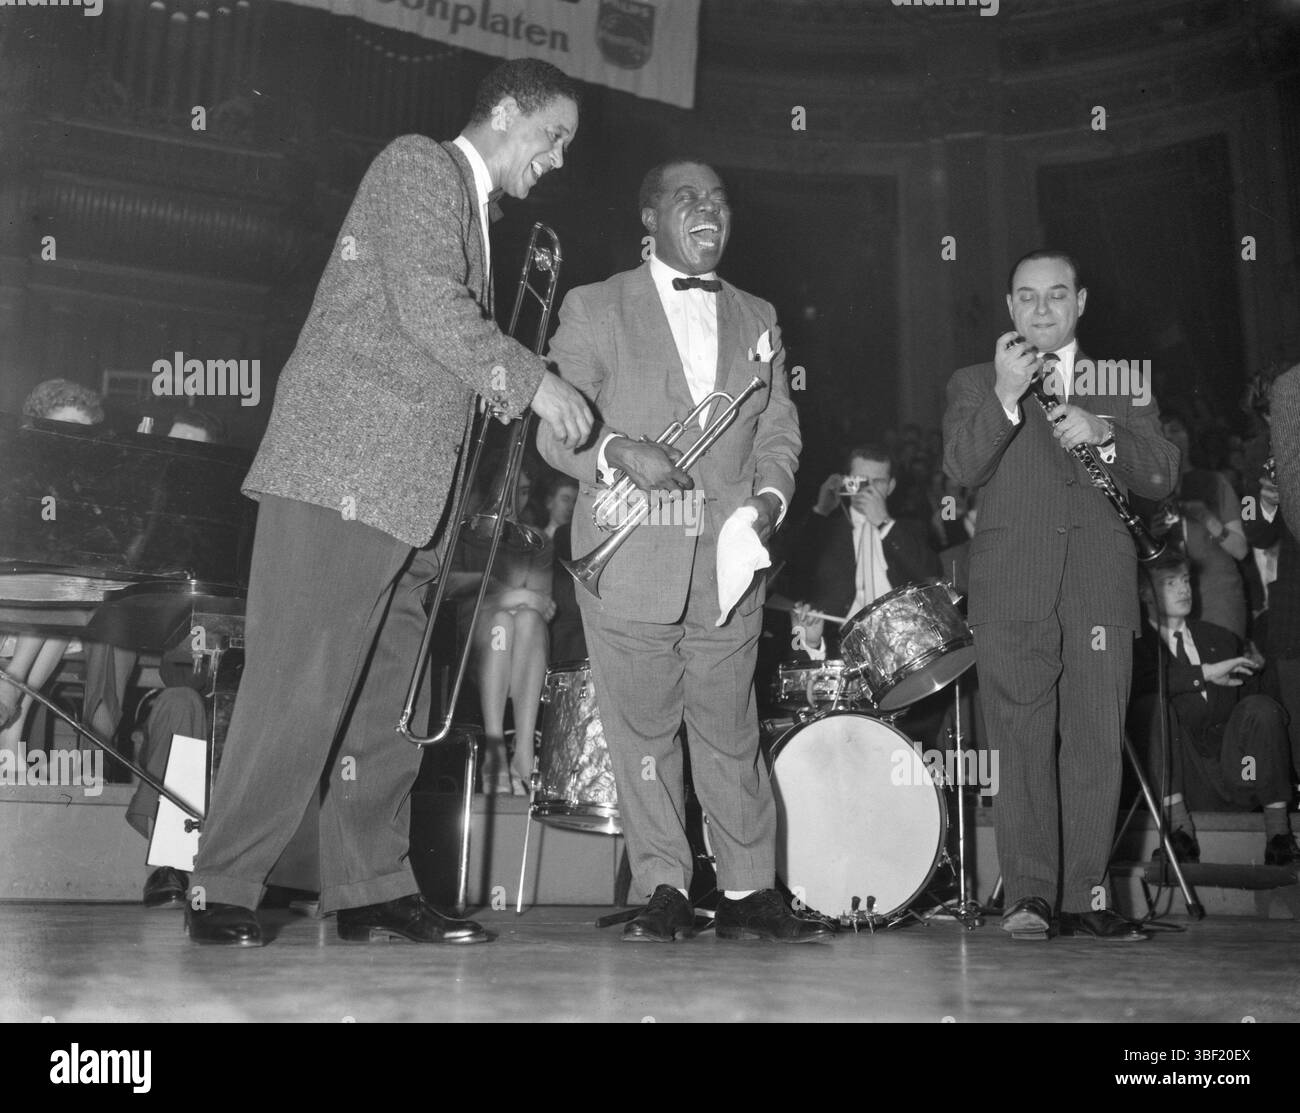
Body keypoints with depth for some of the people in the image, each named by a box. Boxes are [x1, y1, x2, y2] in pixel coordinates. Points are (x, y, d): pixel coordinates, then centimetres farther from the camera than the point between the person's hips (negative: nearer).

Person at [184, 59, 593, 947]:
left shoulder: (474, 212, 26)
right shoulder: (418, 164, -1)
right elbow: (429, 308, -15)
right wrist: (532, 382, -12)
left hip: (405, 491, 9)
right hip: (342, 473, -9)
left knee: (389, 705, 7)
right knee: (299, 692, -8)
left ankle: (373, 890, 14)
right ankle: (223, 891, 2)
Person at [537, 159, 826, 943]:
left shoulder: (758, 318, 19)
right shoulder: (595, 309, 6)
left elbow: (779, 431, 16)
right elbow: (555, 429, 0)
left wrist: (770, 495, -3)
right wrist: (619, 452, -19)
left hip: (727, 561, 3)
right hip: (628, 562, -2)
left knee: (731, 732, 5)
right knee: (642, 734, 2)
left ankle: (750, 892, 15)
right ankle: (664, 891, 14)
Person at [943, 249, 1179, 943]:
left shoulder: (1123, 385, 21)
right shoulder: (975, 384, 16)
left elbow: (1161, 478, 8)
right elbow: (962, 468, -2)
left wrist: (1103, 435, -8)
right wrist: (1006, 395, -14)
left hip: (1101, 591, 2)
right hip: (1013, 592, -2)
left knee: (1097, 749, 0)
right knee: (1021, 746, -8)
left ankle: (1082, 899, 8)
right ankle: (1028, 893, -4)